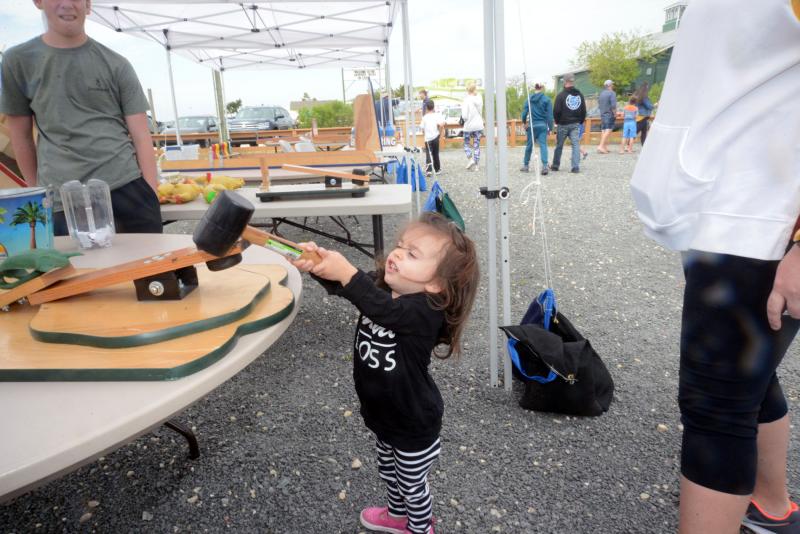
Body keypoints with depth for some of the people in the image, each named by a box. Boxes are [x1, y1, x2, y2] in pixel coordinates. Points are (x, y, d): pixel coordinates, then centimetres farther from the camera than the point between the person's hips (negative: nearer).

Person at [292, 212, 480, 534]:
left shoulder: (427, 310, -33)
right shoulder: (382, 284, -11)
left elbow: (384, 309, -51)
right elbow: (343, 286, -26)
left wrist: (346, 272, -59)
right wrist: (319, 262, -46)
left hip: (413, 423, -7)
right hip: (382, 413, 7)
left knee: (412, 483, 20)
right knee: (388, 469, 32)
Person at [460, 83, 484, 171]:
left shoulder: (466, 100, -14)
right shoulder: (479, 100, 1)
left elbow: (464, 116, -16)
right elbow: (481, 113, 10)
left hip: (469, 126, -4)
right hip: (479, 125, 4)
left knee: (466, 144, 13)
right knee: (477, 145, 9)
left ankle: (470, 159, -8)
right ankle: (475, 165, 8)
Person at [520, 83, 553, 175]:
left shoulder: (529, 99, 0)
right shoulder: (546, 99, -3)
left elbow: (524, 112, -4)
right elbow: (550, 115, -5)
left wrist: (524, 123, 12)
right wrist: (550, 128, -1)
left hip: (532, 125, 1)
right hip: (543, 125, -1)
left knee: (529, 145, 13)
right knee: (543, 145, -4)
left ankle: (525, 165, 23)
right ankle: (544, 166, -20)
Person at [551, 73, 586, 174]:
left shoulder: (561, 95, -10)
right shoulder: (580, 95, 7)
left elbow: (556, 111, -12)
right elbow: (584, 111, 9)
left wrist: (557, 121, 4)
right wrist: (580, 121, 17)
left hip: (563, 124, -3)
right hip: (575, 124, 3)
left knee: (559, 145, 8)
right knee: (576, 145, -1)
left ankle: (555, 165, 19)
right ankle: (576, 167, -10)